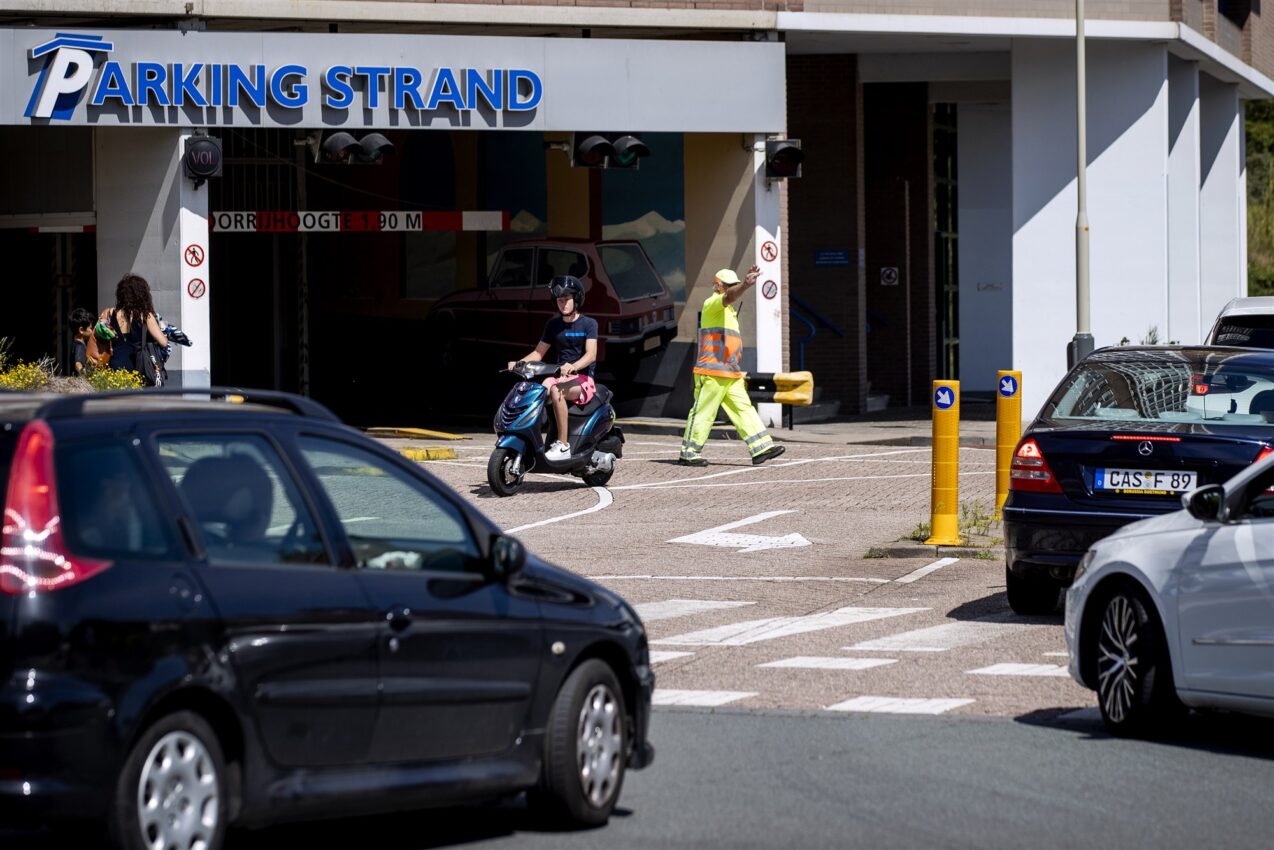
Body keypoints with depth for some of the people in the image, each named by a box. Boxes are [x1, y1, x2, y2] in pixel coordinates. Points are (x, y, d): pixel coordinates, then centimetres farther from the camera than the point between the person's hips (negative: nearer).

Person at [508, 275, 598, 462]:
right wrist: (519, 363, -4)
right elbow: (539, 352, 16)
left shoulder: (588, 324, -1)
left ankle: (563, 445, -35)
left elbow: (591, 354, -14)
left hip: (583, 379, -5)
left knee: (556, 391, -37)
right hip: (560, 377, 5)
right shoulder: (553, 325, 15)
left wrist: (573, 366, -34)